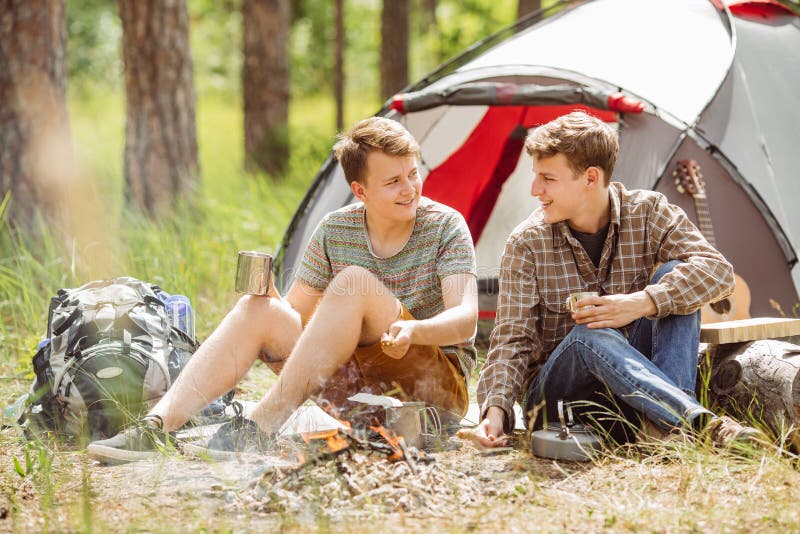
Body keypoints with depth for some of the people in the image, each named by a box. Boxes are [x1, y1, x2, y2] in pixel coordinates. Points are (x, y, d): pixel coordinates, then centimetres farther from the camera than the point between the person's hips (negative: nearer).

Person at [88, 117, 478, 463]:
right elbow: (297, 314, 6)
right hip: (356, 387, 4)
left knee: (354, 282, -29)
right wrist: (267, 295, -18)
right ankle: (157, 426, -30)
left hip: (439, 386, -4)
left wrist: (413, 331, -41)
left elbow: (465, 317, -19)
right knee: (257, 309, -17)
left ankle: (259, 428, -33)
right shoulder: (335, 231, 4)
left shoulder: (445, 226, -8)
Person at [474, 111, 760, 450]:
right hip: (557, 395, -2)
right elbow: (511, 340, -12)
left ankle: (665, 426, -36)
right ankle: (699, 423, -49)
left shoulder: (646, 213, -5)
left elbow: (717, 271, -18)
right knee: (590, 335, -36)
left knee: (674, 277, -21)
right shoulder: (527, 244, -8)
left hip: (630, 381, 2)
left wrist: (643, 303, -32)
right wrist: (496, 409, -30)